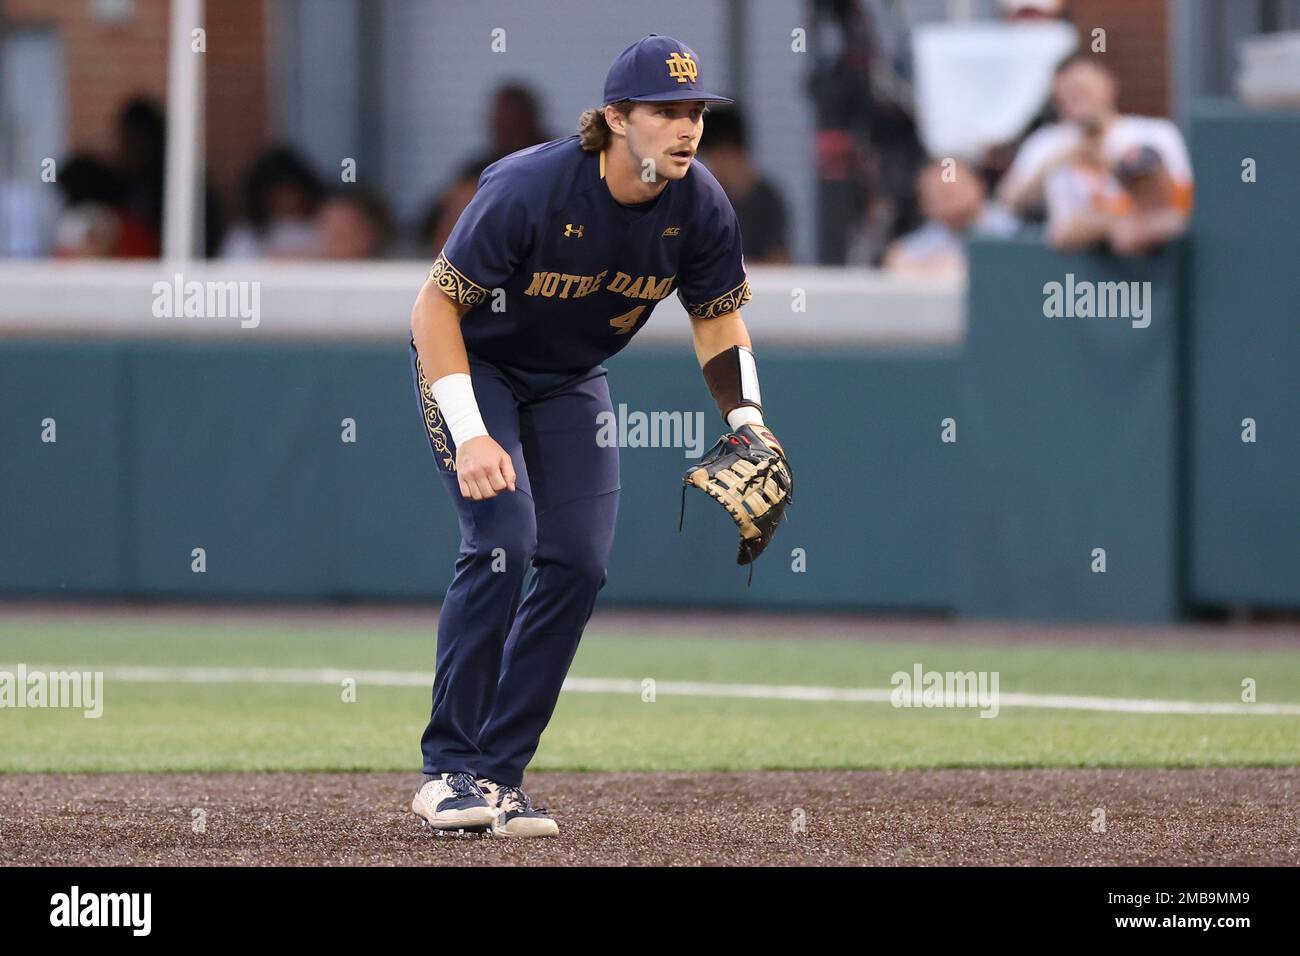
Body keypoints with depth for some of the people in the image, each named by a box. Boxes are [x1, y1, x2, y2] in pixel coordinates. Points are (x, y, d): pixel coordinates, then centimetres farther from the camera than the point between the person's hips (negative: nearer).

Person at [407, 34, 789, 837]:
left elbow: (718, 313, 2)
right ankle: (450, 770, -13)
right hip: (473, 365, -5)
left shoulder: (700, 207, -17)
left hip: (571, 382, 5)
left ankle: (502, 775, 2)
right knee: (504, 542, -21)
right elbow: (435, 306, -27)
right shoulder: (529, 189, -33)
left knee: (579, 564, -7)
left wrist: (748, 421, -13)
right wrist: (469, 435, -35)